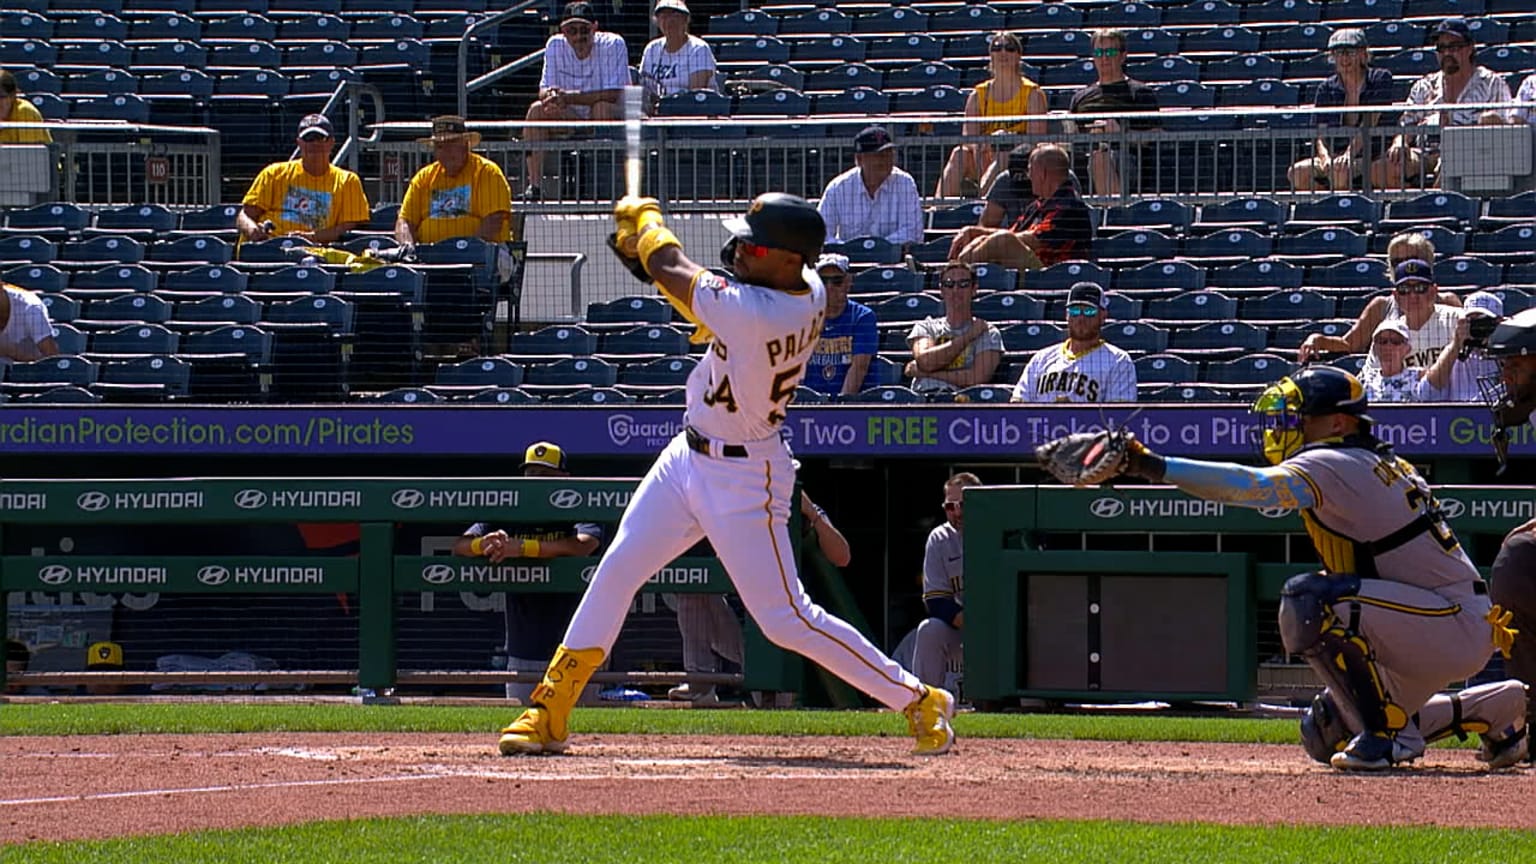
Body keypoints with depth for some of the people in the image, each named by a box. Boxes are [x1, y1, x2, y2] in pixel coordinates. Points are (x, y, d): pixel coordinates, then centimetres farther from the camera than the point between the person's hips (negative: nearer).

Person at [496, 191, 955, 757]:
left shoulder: (751, 312, -32)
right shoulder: (809, 291, -5)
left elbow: (673, 271, -16)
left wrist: (645, 221, 4)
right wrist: (652, 259, 2)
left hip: (743, 480, -9)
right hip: (689, 456, 9)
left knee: (785, 618, -2)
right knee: (616, 573, 8)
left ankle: (920, 701, 11)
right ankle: (549, 714, 14)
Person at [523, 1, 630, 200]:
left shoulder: (612, 44, -14)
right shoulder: (555, 45, -1)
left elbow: (613, 94, -23)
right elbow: (544, 90, -3)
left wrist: (568, 97, -29)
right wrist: (551, 95, -30)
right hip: (570, 119, 4)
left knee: (602, 107, -35)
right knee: (537, 109, -19)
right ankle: (534, 185, -23)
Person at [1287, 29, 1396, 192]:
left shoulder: (1380, 79, 1)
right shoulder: (1327, 88, 12)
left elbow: (1369, 124, -11)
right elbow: (1321, 134, 6)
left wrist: (1350, 153, -25)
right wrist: (1325, 158, -17)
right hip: (1335, 155, 4)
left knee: (1340, 170, -36)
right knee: (1299, 171, -23)